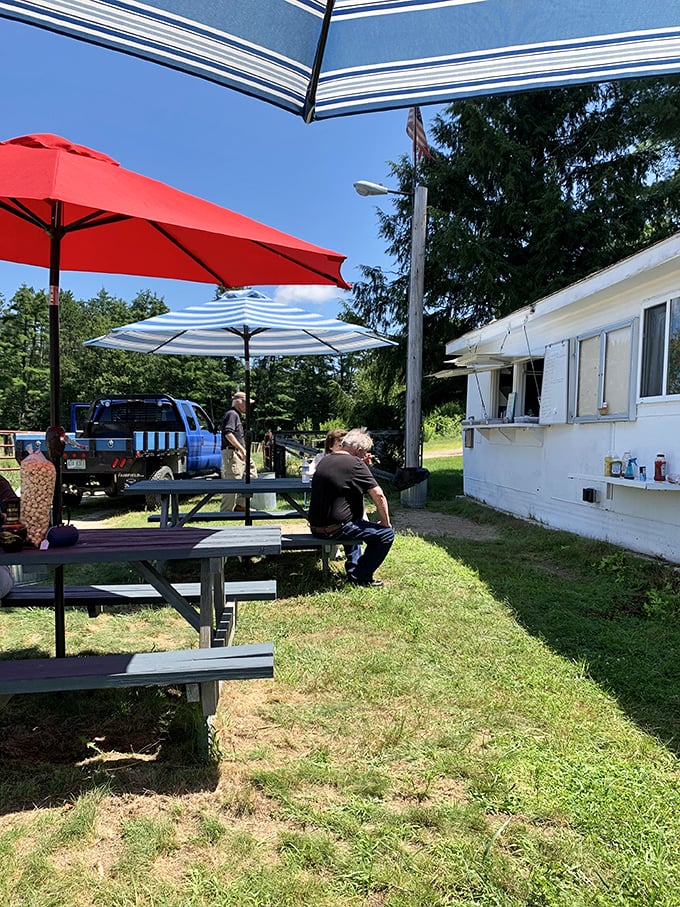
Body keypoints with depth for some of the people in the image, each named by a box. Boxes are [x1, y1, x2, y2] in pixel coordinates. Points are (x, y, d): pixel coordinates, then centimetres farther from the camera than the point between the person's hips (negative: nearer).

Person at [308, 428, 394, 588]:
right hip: (335, 529, -9)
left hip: (315, 527, 9)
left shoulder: (324, 460, 11)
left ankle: (353, 568, 35)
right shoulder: (355, 463, -15)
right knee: (386, 533, -1)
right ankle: (362, 577, 7)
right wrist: (385, 522, -3)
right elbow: (379, 495, -15)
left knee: (356, 522, 37)